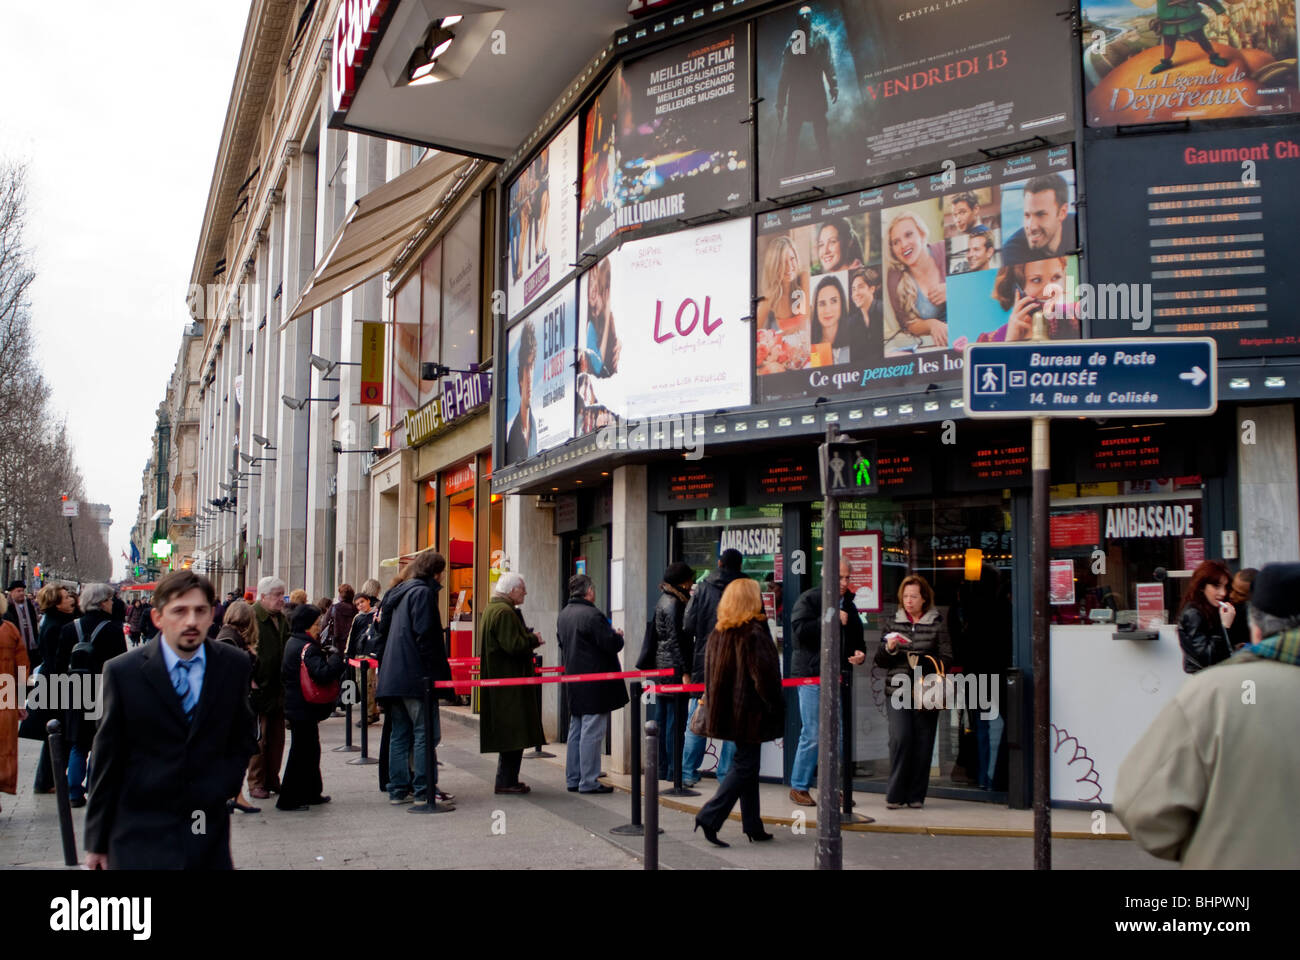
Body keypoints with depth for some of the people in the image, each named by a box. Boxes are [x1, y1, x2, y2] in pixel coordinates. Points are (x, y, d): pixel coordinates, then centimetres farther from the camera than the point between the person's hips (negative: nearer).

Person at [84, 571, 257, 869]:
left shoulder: (234, 665, 1)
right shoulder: (122, 671, -6)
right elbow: (107, 762, -1)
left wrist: (223, 787, -2)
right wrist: (97, 841, 2)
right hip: (141, 837, -2)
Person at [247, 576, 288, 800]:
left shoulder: (281, 619, 14)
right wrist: (250, 681, -19)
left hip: (279, 689, 7)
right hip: (259, 689, -7)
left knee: (277, 737, 10)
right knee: (259, 738, -3)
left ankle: (272, 780, 19)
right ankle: (256, 783, 6)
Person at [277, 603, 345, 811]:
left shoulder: (292, 643, 11)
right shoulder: (306, 648, -21)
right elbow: (323, 674, -32)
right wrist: (335, 657, -17)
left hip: (295, 706, 10)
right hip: (304, 708, -10)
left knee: (310, 749, 19)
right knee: (301, 752, -3)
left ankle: (312, 793, 29)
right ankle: (288, 800, 2)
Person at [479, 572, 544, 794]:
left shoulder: (492, 609, 17)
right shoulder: (504, 612, -18)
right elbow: (514, 645, -24)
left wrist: (529, 638, 13)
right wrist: (534, 639, -8)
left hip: (498, 681, 11)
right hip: (508, 682, -11)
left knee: (509, 732, 15)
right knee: (513, 733, -6)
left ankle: (507, 780, 21)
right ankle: (506, 781, -2)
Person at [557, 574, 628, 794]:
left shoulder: (563, 615, 11)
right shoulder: (592, 615, -18)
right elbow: (612, 644, -20)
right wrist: (618, 635, 3)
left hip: (574, 682, 9)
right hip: (595, 685, -9)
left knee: (576, 731, 14)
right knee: (592, 733, -4)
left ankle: (573, 779, 19)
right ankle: (589, 782, -2)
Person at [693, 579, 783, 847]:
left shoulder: (717, 634, 6)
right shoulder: (754, 633, -16)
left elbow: (710, 674, 10)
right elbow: (764, 675, -18)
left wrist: (714, 709, 16)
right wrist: (774, 705, -7)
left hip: (727, 711, 8)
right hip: (750, 711, -7)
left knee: (746, 764, 15)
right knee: (745, 766, -1)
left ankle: (752, 825, 21)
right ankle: (710, 817, -8)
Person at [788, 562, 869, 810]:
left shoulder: (849, 606, 18)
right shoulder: (809, 599, -2)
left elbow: (857, 639, 26)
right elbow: (800, 629, -18)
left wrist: (860, 653, 5)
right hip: (811, 676, -6)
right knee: (812, 735, -5)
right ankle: (798, 787, 8)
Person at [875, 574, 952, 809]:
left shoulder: (937, 624, 4)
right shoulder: (895, 622, 11)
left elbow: (946, 660, 0)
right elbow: (880, 661, 14)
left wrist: (922, 662, -15)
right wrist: (889, 648, -7)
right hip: (899, 690, 1)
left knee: (923, 743, 0)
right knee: (900, 739, -11)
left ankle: (916, 796, 13)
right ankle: (895, 795, 0)